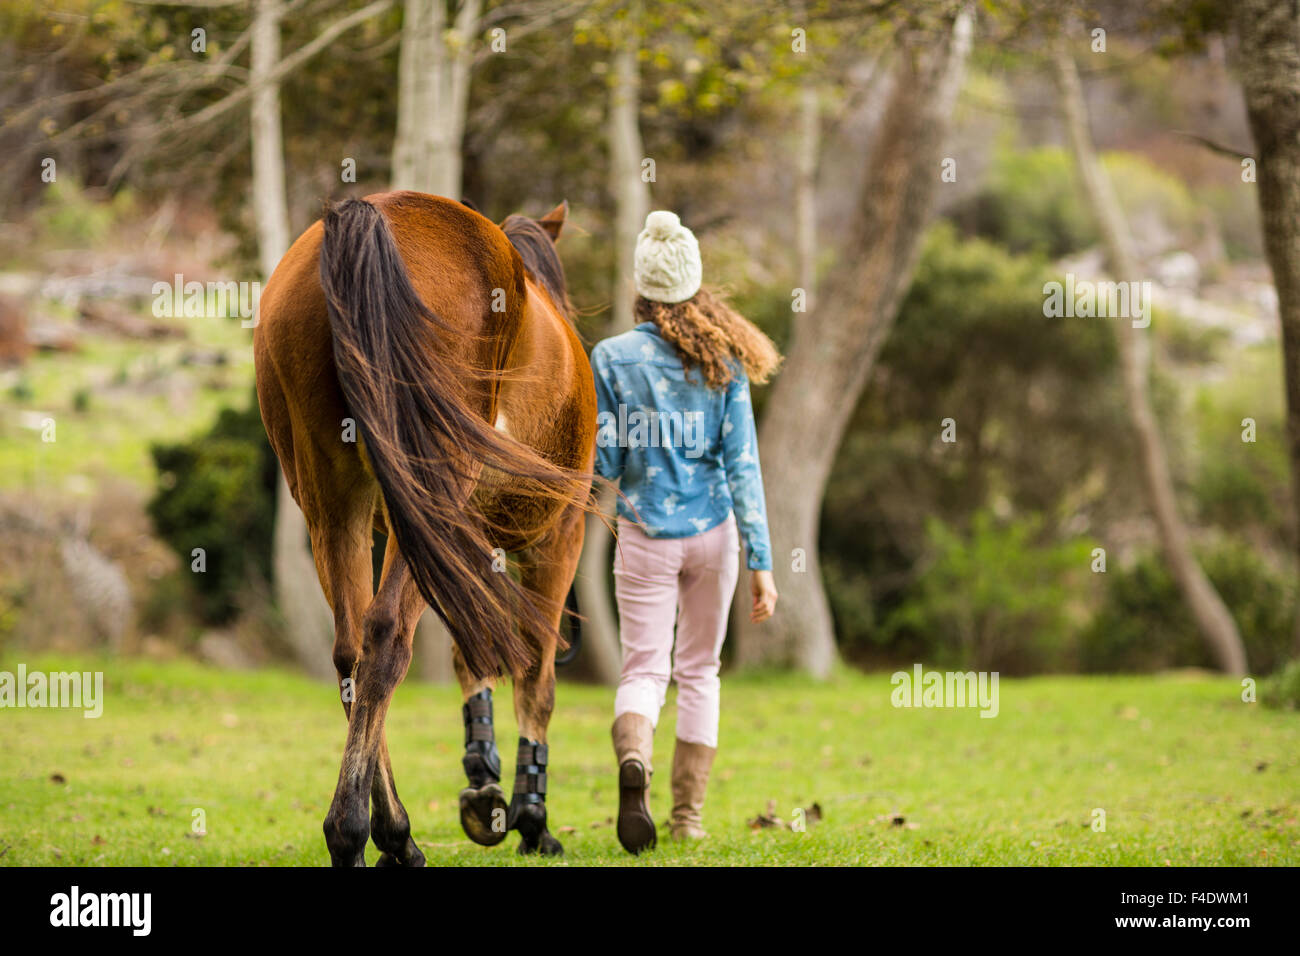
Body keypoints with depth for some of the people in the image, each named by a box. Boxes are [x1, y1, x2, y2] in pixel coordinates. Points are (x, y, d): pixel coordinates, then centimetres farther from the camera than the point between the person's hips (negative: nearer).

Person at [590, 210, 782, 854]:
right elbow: (743, 464, -6)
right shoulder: (722, 360, -4)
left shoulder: (612, 358, -6)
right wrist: (760, 561, -5)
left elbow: (604, 463, -6)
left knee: (644, 668, 2)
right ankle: (688, 816, 18)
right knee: (700, 669, 15)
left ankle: (633, 757, -31)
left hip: (646, 536, -1)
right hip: (713, 533, 1)